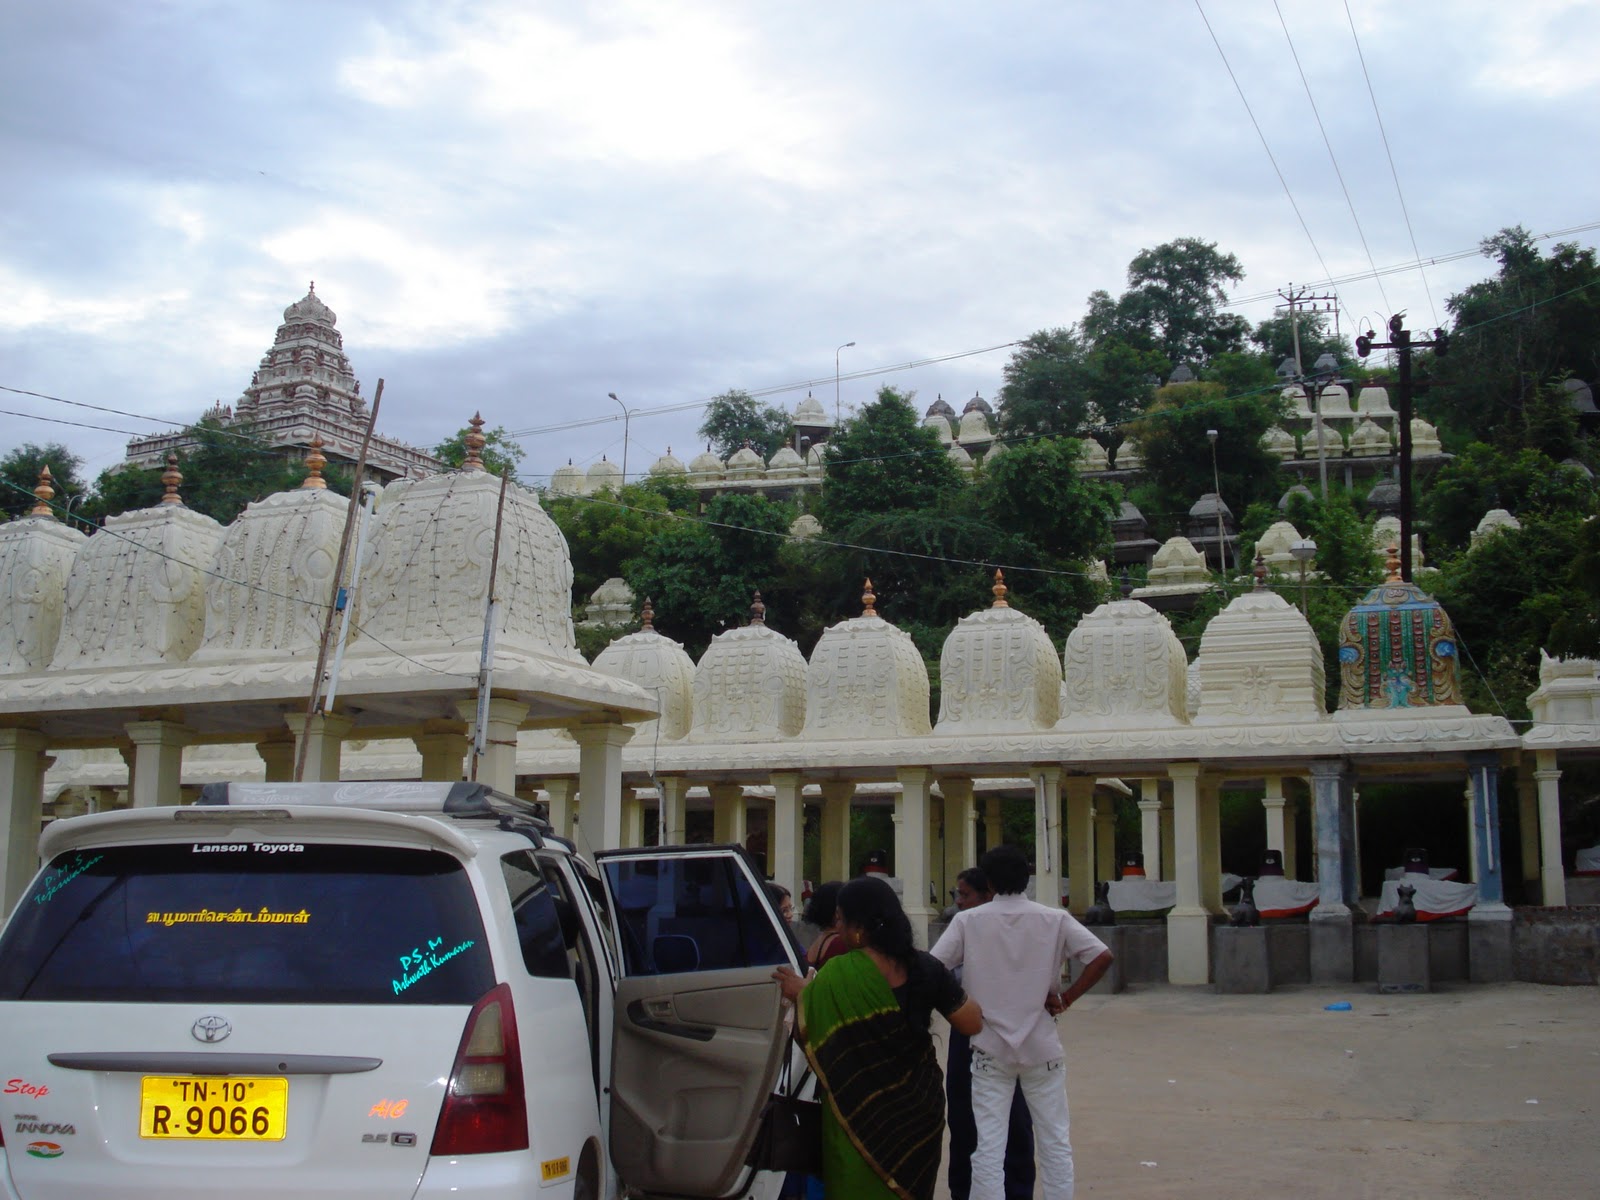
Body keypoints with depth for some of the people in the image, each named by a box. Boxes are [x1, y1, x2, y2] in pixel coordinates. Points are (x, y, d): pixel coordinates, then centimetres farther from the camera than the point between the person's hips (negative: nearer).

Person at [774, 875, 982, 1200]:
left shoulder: (837, 975, -20)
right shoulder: (925, 967, -9)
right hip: (921, 1108, 4)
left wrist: (800, 995, 3)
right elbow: (973, 1023, -6)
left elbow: (812, 1039, -13)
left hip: (859, 1113, -4)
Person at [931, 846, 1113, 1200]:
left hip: (990, 1048, -1)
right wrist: (1066, 999, -4)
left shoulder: (968, 921, -5)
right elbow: (1102, 958, -10)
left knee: (988, 1147, 3)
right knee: (1056, 1142, 11)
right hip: (1041, 1047, 1)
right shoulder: (1054, 919, -3)